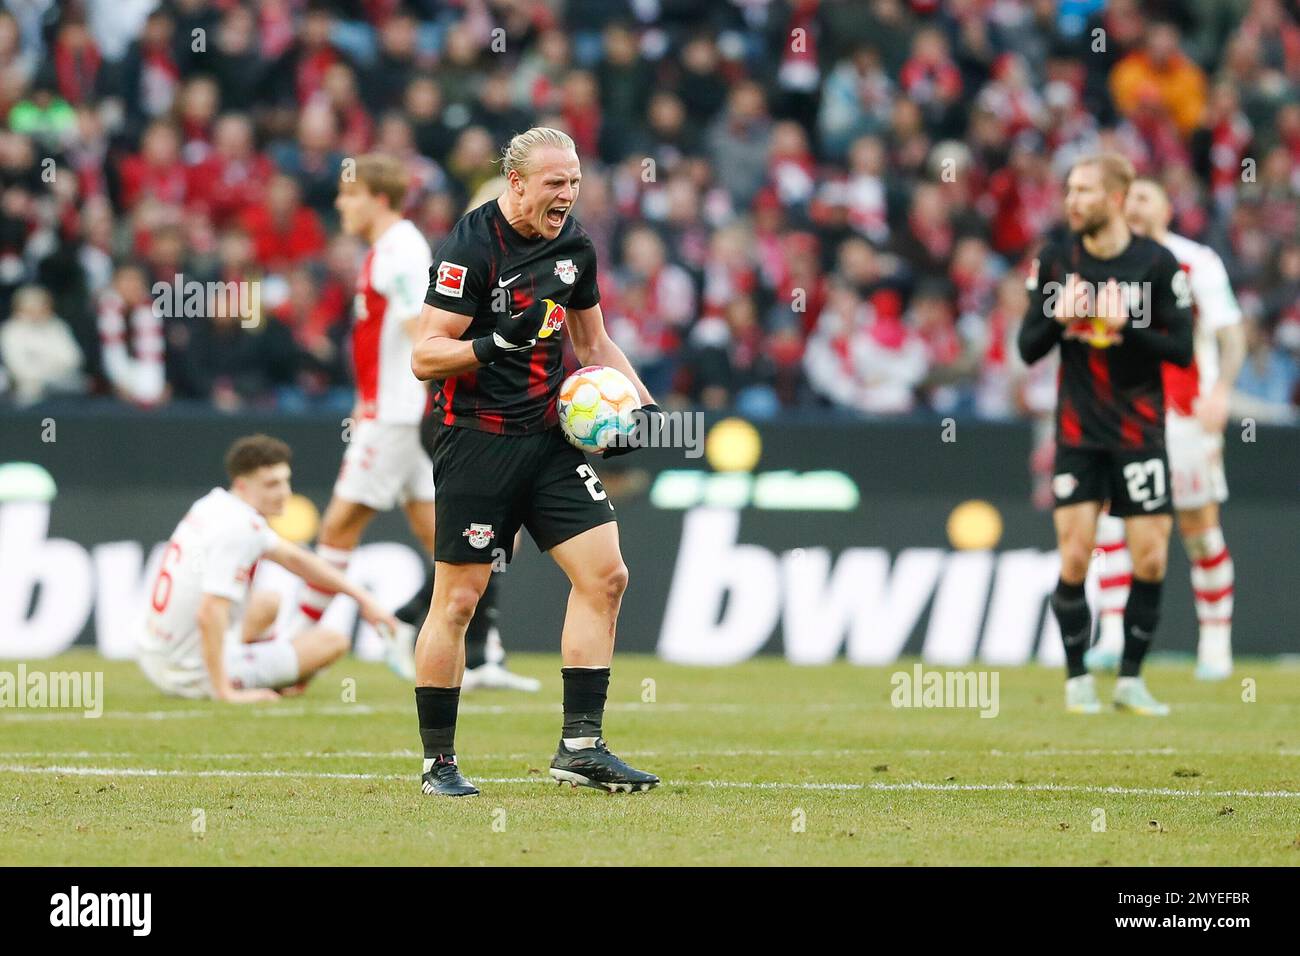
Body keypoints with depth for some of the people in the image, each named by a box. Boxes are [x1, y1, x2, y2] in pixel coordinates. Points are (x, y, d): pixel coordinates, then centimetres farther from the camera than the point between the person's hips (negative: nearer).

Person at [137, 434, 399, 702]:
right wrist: (224, 693, -29)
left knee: (268, 602, 33)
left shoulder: (216, 504, 7)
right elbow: (209, 614, -31)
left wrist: (361, 597, 19)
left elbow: (293, 557, 19)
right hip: (196, 675, -9)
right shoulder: (239, 529, -22)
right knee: (333, 641, -2)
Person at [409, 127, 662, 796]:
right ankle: (437, 762, 8)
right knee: (457, 599, -3)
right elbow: (426, 356, -15)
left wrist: (640, 403, 7)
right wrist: (491, 345, -31)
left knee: (605, 575, -3)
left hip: (550, 434, 7)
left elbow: (594, 344, 21)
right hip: (476, 439, -7)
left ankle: (581, 747, 2)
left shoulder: (574, 246, 8)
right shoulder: (469, 249, -13)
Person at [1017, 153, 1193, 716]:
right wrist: (1059, 318, -16)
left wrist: (1125, 326, -21)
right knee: (1074, 558, -6)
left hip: (1140, 432, -1)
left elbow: (1182, 349, -6)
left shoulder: (1157, 263, -6)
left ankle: (1130, 679, 10)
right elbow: (1028, 348, 4)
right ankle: (1077, 679, 8)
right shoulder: (1055, 260, 2)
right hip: (1078, 432, 1)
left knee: (1150, 560, -4)